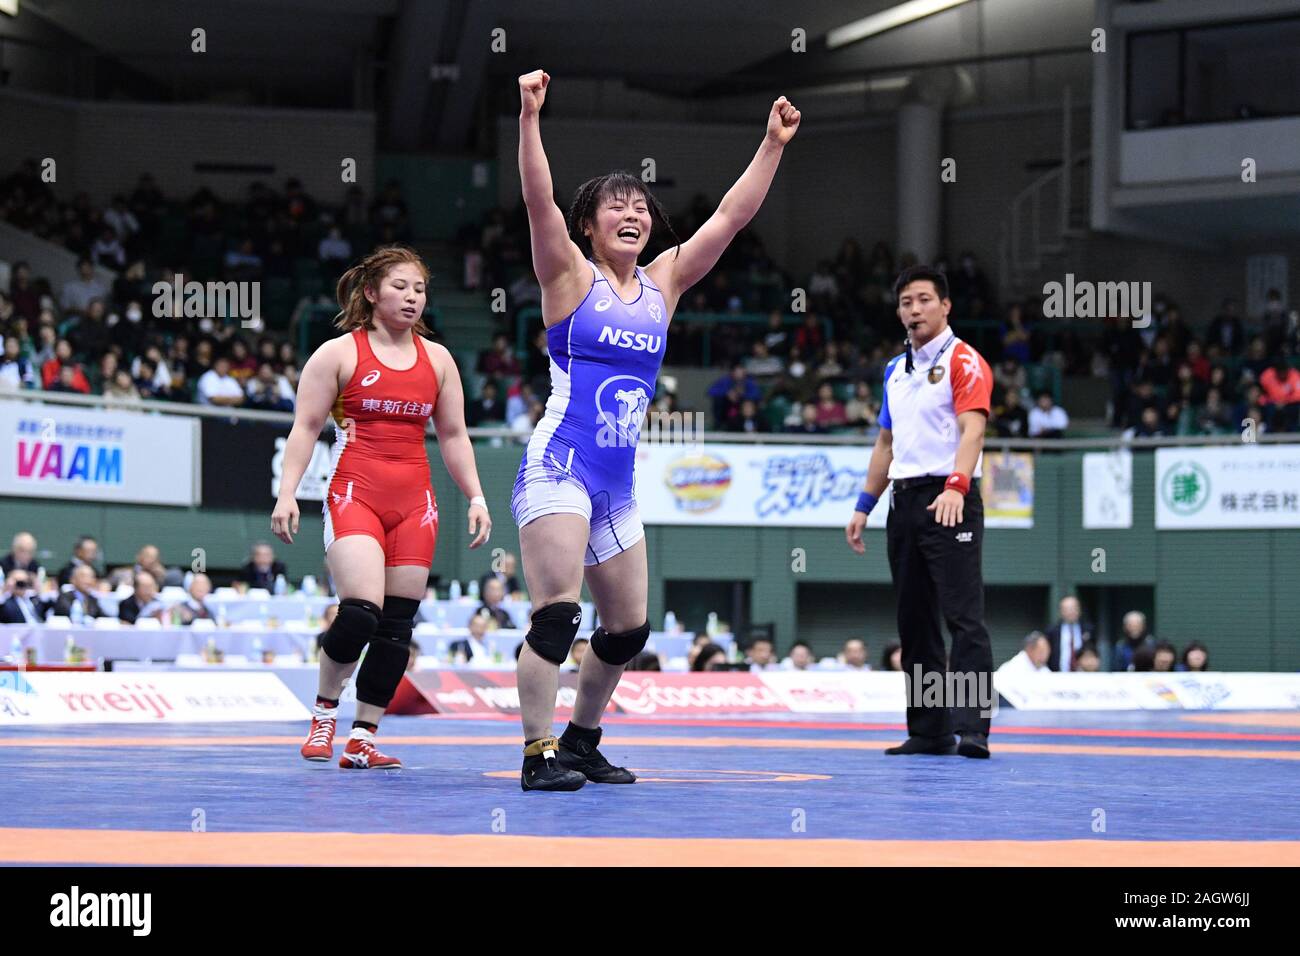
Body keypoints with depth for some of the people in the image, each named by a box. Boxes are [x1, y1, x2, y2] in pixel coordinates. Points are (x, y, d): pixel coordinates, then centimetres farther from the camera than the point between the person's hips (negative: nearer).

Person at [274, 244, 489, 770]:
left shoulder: (437, 359, 13)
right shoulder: (338, 353, 2)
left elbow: (453, 436, 18)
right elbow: (305, 428, 1)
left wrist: (476, 498, 10)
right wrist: (287, 494, -10)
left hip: (414, 504, 5)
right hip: (354, 495, -4)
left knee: (397, 624, -1)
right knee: (360, 611, -20)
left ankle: (362, 739, 5)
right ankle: (324, 711, 4)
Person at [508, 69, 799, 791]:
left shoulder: (663, 283, 13)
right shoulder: (570, 275, -1)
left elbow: (731, 217, 12)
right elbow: (539, 202, -16)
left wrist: (773, 145, 8)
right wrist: (530, 118, -28)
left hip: (617, 485, 7)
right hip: (559, 468, -7)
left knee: (628, 630, 10)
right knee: (556, 616, -15)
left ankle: (581, 741, 27)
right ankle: (539, 754, -12)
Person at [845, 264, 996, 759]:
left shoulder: (964, 361, -4)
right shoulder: (895, 370, 19)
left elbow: (972, 429, -17)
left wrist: (956, 486, -32)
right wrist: (864, 505, 18)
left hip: (948, 502, -8)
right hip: (905, 501, 8)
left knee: (964, 616, -12)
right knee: (914, 621, 7)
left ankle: (973, 728, -17)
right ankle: (928, 731, 12)